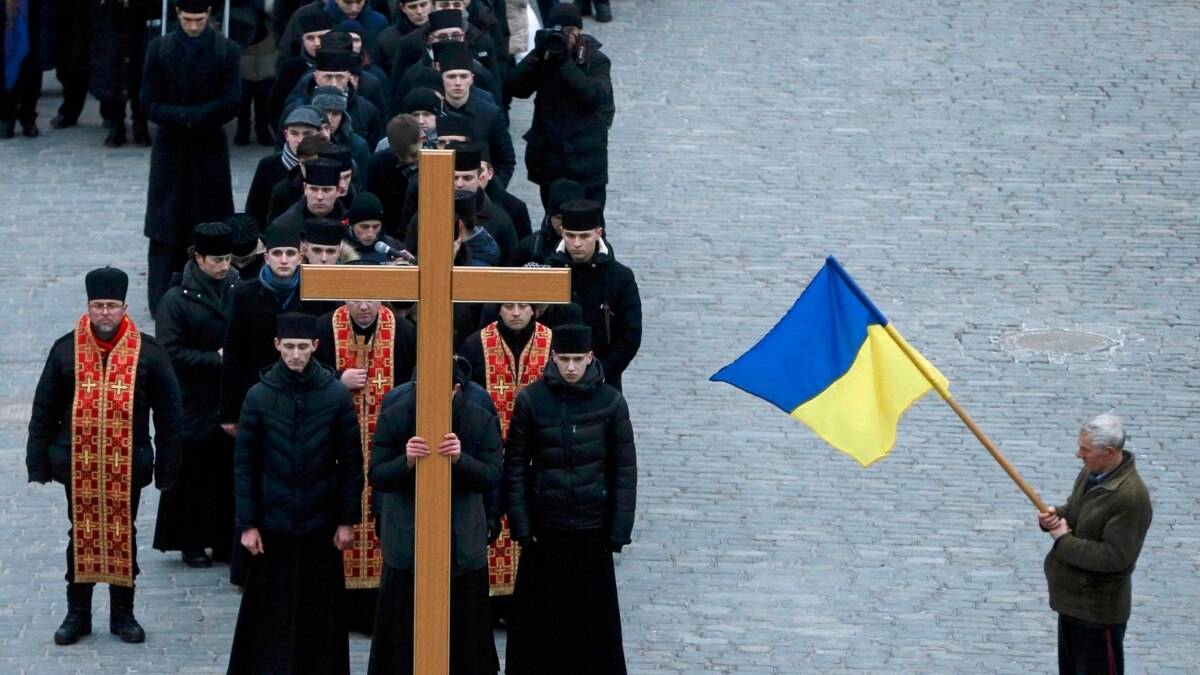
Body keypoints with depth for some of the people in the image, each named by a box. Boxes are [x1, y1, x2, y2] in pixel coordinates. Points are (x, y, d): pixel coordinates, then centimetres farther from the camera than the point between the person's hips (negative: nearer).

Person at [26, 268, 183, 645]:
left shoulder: (147, 353, -3)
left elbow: (169, 415, 1)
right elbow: (44, 411, 4)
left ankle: (122, 614, 20)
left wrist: (166, 469, -2)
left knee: (123, 537, 8)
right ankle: (77, 614, 18)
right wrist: (39, 463, 1)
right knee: (81, 536, 8)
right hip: (78, 464, 0)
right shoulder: (66, 350, -1)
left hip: (127, 466, 0)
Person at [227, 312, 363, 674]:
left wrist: (348, 520, -1)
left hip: (321, 522, 0)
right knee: (273, 613, 1)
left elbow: (352, 463, 2)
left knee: (320, 614, 4)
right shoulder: (259, 396, -3)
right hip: (273, 522, 0)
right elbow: (244, 464, 0)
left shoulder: (337, 395, -3)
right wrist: (247, 523, -3)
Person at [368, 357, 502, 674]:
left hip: (463, 549, 1)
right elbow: (377, 477, -6)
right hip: (407, 544, -1)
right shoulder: (393, 418, -4)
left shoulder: (482, 421, -3)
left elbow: (492, 478, -7)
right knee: (402, 636, 2)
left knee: (463, 633, 7)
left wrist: (460, 459, -26)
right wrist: (406, 461, -26)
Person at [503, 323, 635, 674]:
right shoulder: (532, 400, -3)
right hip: (545, 529, 0)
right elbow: (515, 465, 1)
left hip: (592, 527, 0)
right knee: (542, 618, 4)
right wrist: (521, 525, -4)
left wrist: (618, 530, -3)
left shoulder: (610, 402, -2)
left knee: (595, 617, 3)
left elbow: (625, 470, 1)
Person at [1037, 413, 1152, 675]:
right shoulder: (1091, 473, 2)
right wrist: (1055, 516, -5)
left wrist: (1063, 541, -21)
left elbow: (1115, 556, -28)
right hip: (1072, 598, 10)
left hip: (1098, 610, -10)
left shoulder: (1130, 497, -27)